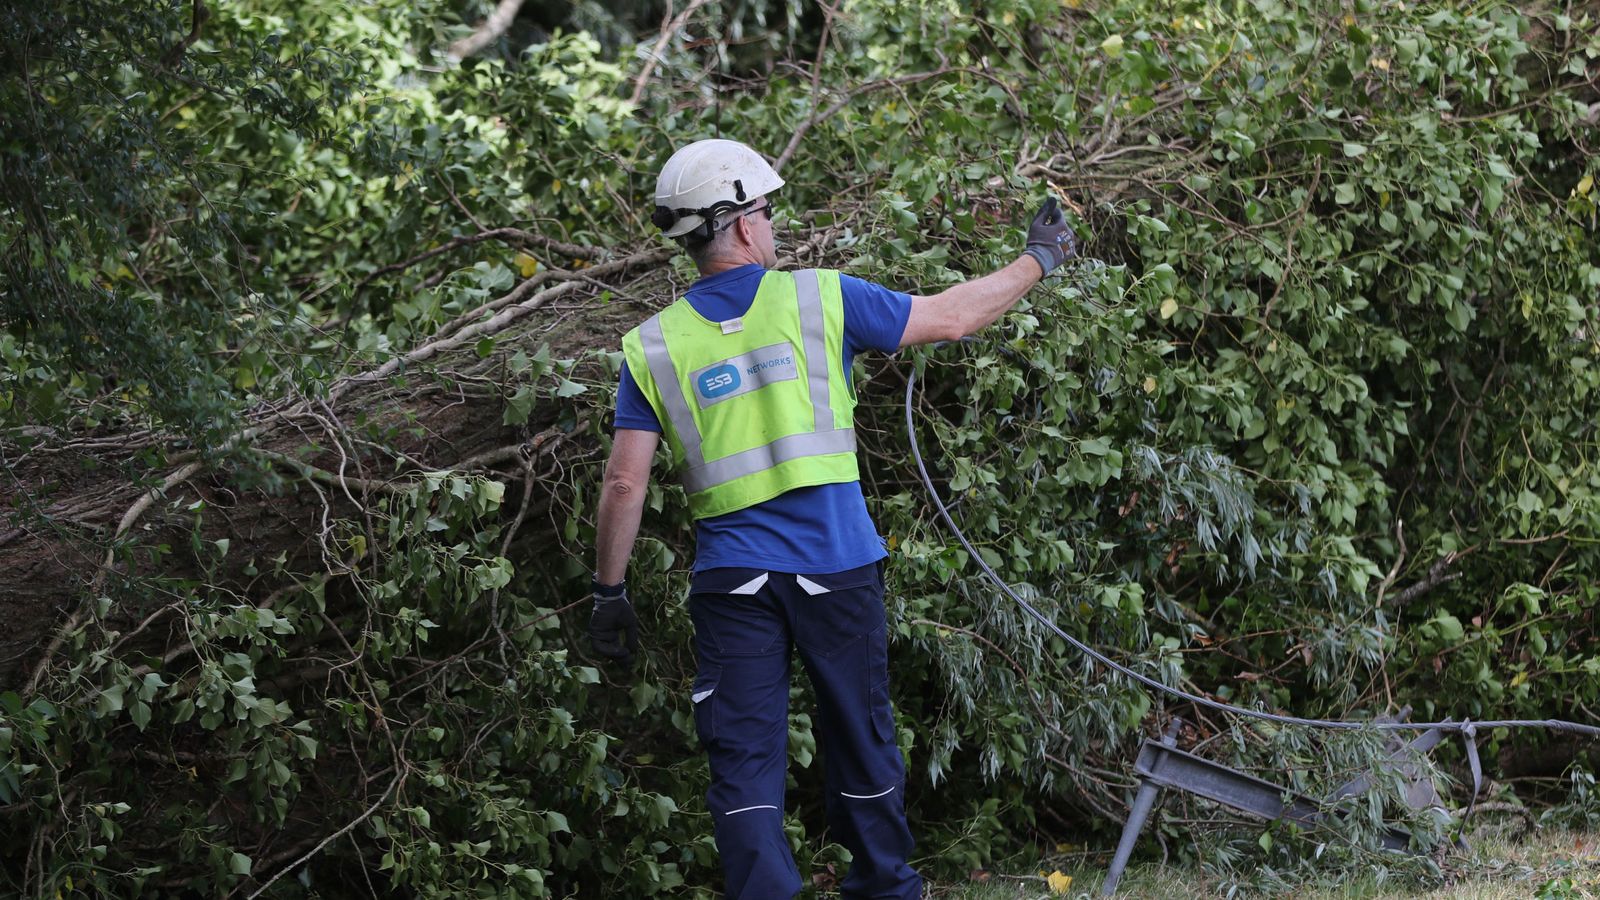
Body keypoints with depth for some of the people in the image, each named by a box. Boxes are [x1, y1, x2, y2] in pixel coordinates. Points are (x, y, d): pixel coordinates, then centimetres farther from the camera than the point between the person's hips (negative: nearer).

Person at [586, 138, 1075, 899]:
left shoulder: (654, 348, 1)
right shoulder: (819, 298, -3)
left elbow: (625, 484, -2)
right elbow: (952, 317, 6)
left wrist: (609, 593, 7)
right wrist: (1038, 261, 20)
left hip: (732, 579, 0)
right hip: (836, 568, 0)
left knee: (745, 758, 1)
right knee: (860, 737, 16)